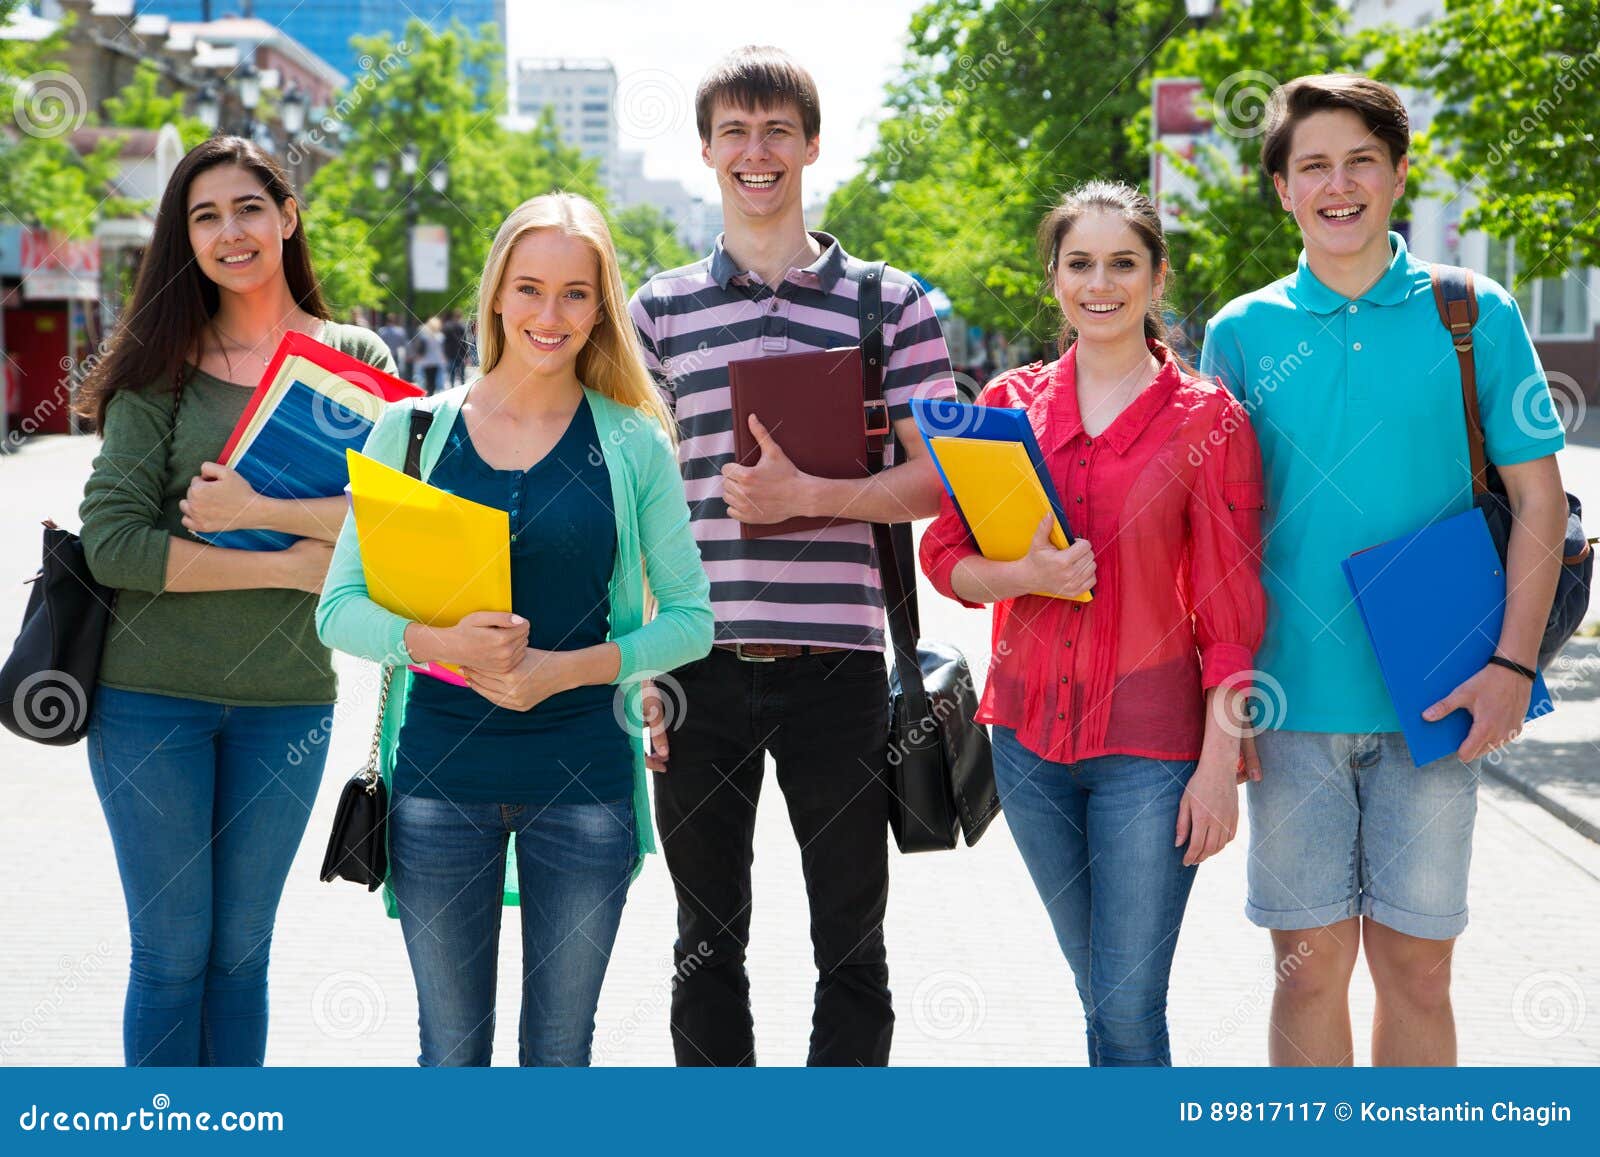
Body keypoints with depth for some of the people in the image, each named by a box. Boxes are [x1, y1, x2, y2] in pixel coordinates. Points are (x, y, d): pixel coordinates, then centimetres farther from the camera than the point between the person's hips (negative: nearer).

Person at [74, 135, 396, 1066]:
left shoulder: (357, 359, 5)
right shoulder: (163, 365, -1)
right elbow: (111, 542, -12)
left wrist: (260, 510, -20)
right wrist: (290, 567, -15)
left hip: (286, 698, 2)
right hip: (151, 693, -2)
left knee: (241, 950, 11)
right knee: (172, 954, 5)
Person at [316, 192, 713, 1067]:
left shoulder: (634, 446, 2)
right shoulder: (414, 428, 3)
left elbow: (691, 616, 2)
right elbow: (340, 608, 2)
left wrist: (566, 667, -13)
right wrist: (438, 642, -18)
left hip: (583, 779, 0)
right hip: (438, 773, 0)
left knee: (560, 1046, 9)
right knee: (451, 1046, 8)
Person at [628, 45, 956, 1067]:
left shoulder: (890, 304, 4)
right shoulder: (659, 307, 8)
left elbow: (938, 480, 0)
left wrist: (807, 494, -15)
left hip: (834, 665, -1)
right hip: (699, 667, 1)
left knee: (851, 945, 7)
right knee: (709, 943, 11)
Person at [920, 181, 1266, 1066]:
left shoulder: (1207, 418, -4)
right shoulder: (1008, 404, 6)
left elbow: (1230, 607, -4)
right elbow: (944, 554, 8)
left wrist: (1221, 763, -9)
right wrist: (1022, 575, -13)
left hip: (1149, 738, -4)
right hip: (1029, 728, 4)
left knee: (1128, 1008, -4)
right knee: (1098, 989, 14)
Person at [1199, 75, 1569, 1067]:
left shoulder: (1474, 315, 2)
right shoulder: (1241, 333, 5)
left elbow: (1539, 501, 2)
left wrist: (1513, 666, -8)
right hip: (1291, 697, 1)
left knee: (1416, 962, 5)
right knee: (1311, 962, 4)